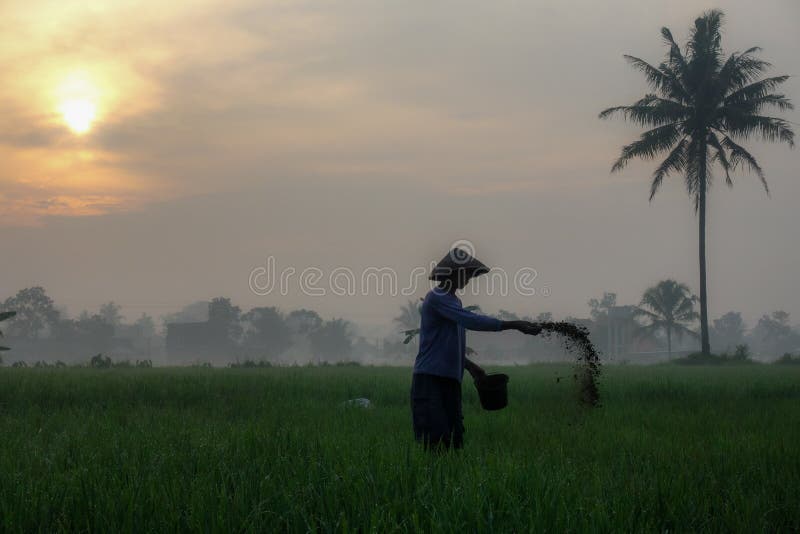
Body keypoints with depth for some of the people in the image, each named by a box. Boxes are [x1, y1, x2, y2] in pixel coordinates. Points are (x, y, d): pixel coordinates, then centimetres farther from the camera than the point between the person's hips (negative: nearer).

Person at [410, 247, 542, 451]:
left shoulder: (453, 301, 18)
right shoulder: (437, 298, -11)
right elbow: (472, 321, -23)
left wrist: (471, 366, 16)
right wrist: (514, 325, -22)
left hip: (450, 380, 9)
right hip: (430, 379, -9)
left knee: (454, 440, 6)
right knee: (435, 442, -13)